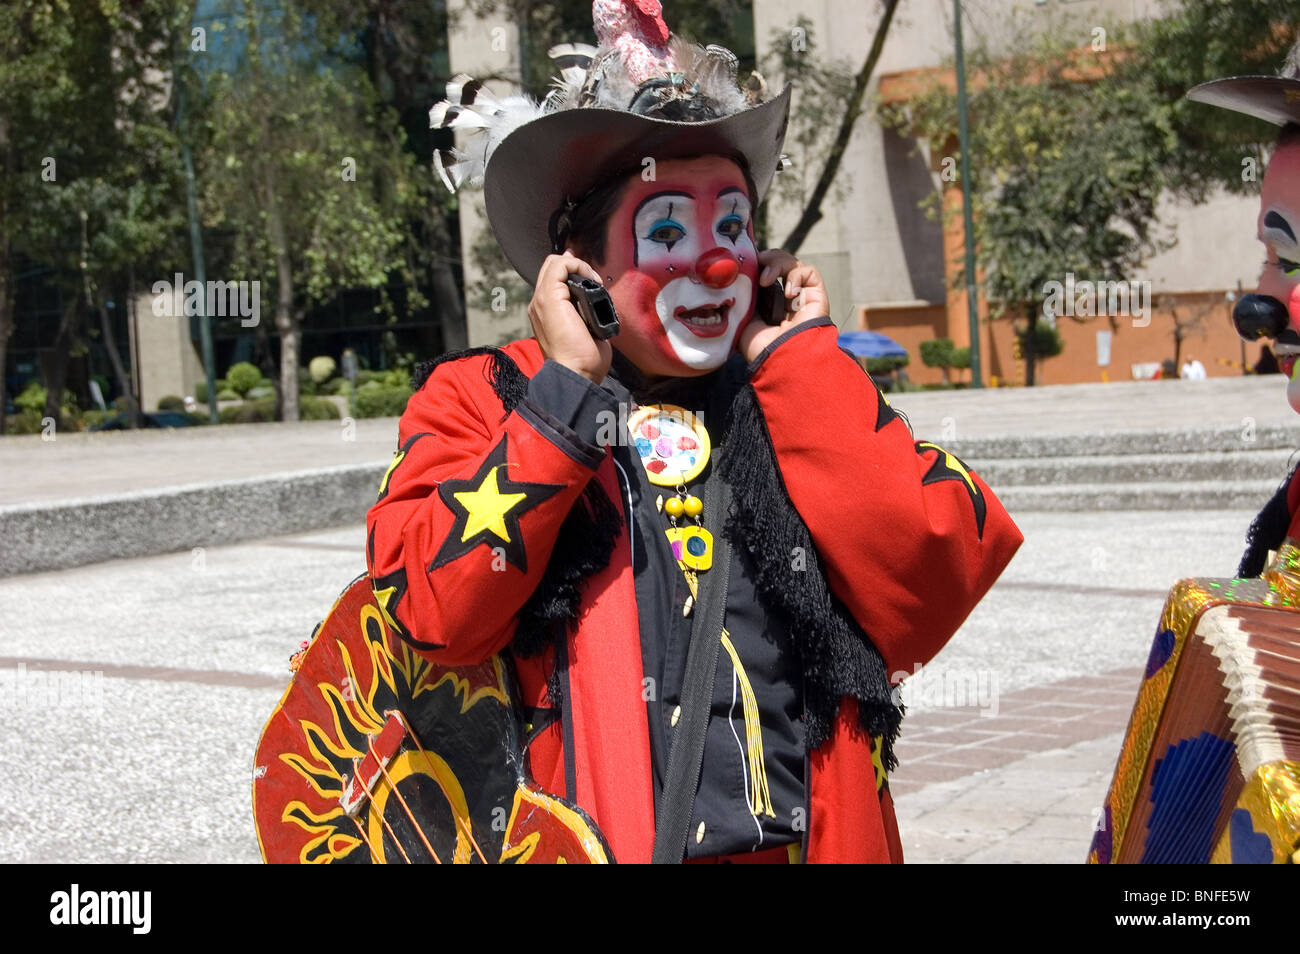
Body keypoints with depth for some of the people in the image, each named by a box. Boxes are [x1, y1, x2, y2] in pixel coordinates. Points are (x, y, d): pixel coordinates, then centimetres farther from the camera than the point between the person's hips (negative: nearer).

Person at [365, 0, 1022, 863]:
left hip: (811, 837, 2)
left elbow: (928, 598, -3)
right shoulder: (479, 403, 6)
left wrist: (800, 363, -1)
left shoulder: (813, 398, 11)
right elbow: (426, 614, -9)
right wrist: (567, 391, -8)